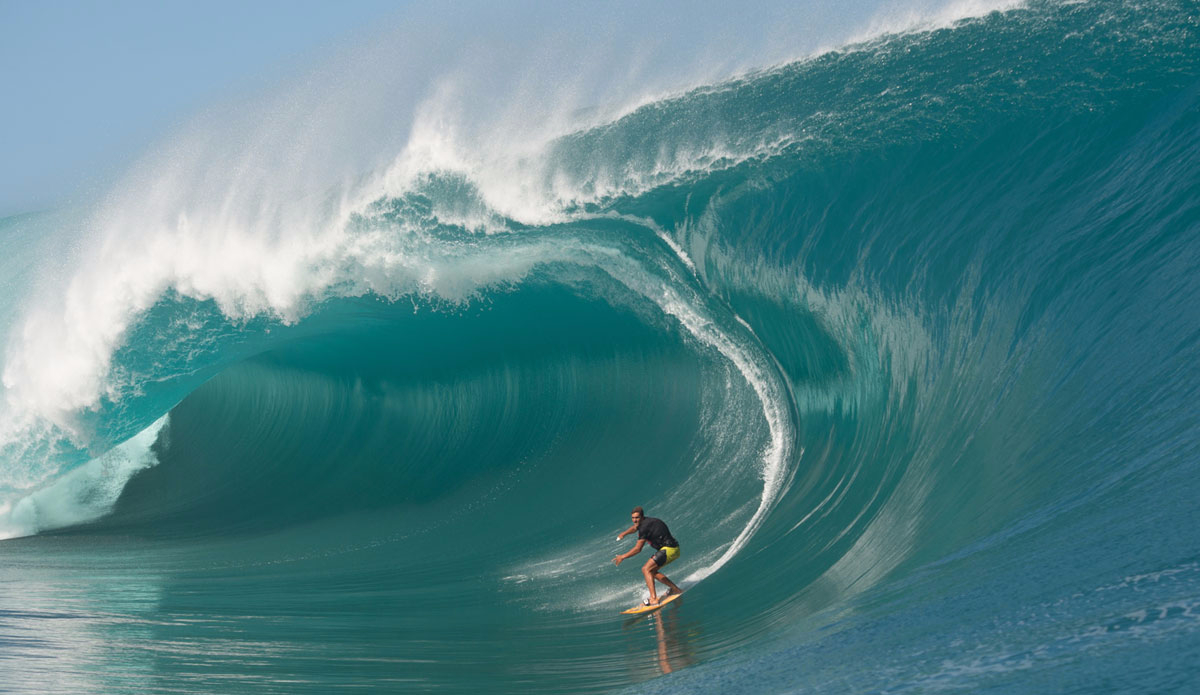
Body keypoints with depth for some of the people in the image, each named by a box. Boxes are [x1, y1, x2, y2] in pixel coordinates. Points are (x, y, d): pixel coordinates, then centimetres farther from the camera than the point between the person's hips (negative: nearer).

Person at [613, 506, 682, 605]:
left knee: (646, 569, -16)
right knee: (652, 571, 20)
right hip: (674, 549, 10)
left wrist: (623, 557, -8)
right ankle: (676, 590, 25)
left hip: (669, 550, -10)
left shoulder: (644, 527, -17)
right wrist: (624, 534, 24)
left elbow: (638, 549, -15)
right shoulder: (643, 522, 12)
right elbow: (635, 527, 38)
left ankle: (654, 599, -28)